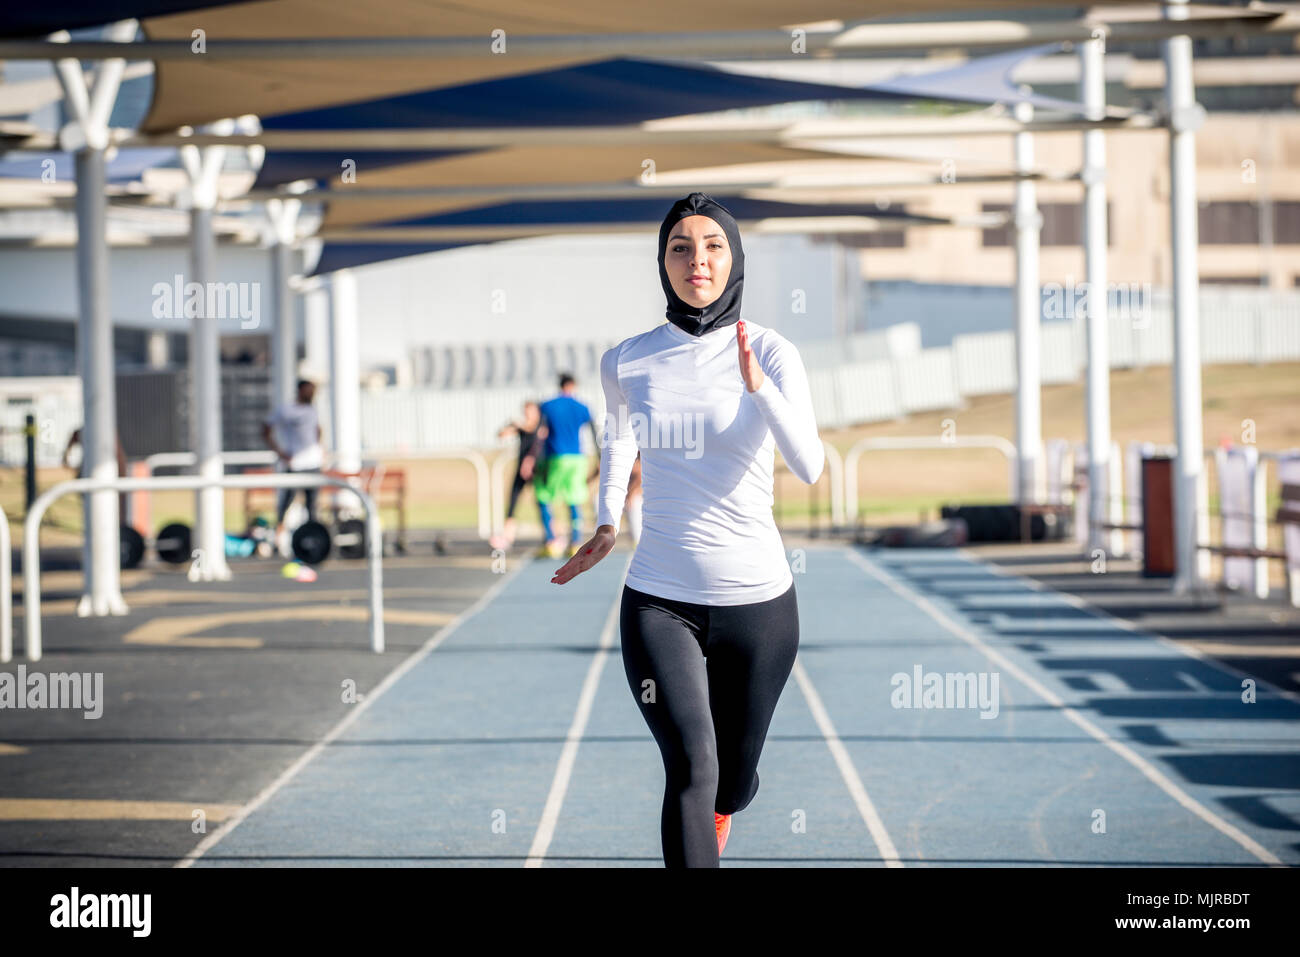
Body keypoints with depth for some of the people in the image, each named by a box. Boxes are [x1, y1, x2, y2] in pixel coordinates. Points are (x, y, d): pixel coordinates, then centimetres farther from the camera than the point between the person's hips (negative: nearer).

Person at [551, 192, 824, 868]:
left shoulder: (772, 354, -7)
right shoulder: (627, 362, 0)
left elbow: (809, 468, -22)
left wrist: (756, 384, -33)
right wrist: (607, 523, 20)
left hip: (758, 598, 0)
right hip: (659, 602, 0)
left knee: (734, 781, 16)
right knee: (691, 766, -21)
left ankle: (709, 837, 51)